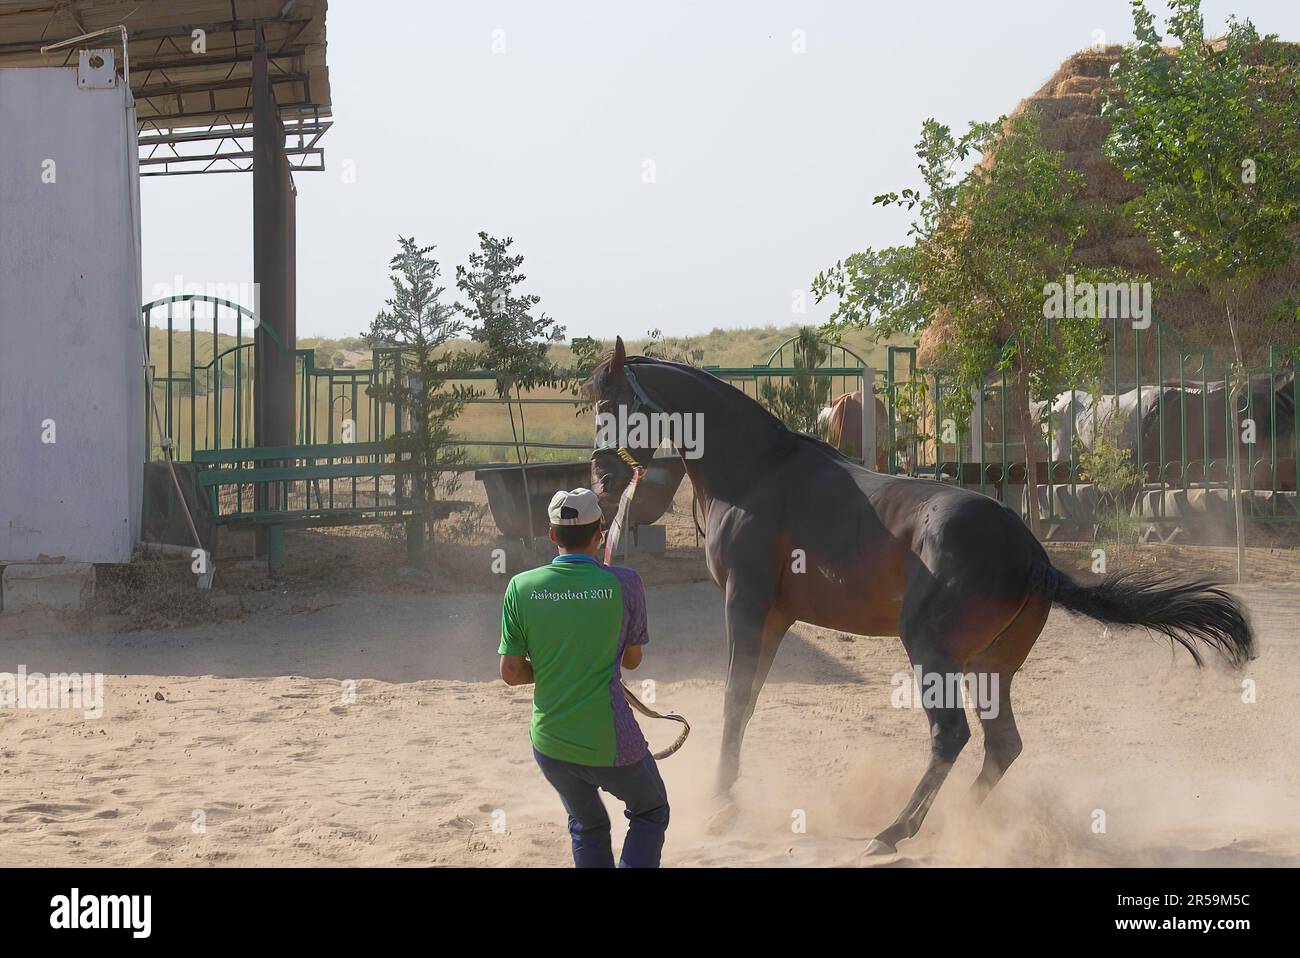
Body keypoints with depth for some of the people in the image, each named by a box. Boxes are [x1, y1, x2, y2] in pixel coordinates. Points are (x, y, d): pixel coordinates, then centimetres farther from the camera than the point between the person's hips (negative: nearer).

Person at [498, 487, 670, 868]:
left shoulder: (521, 587, -5)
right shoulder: (625, 584, -9)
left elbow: (511, 673, -2)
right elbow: (632, 660, 4)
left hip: (550, 745, 3)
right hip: (612, 744, -3)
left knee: (587, 828, 26)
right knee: (651, 814, 22)